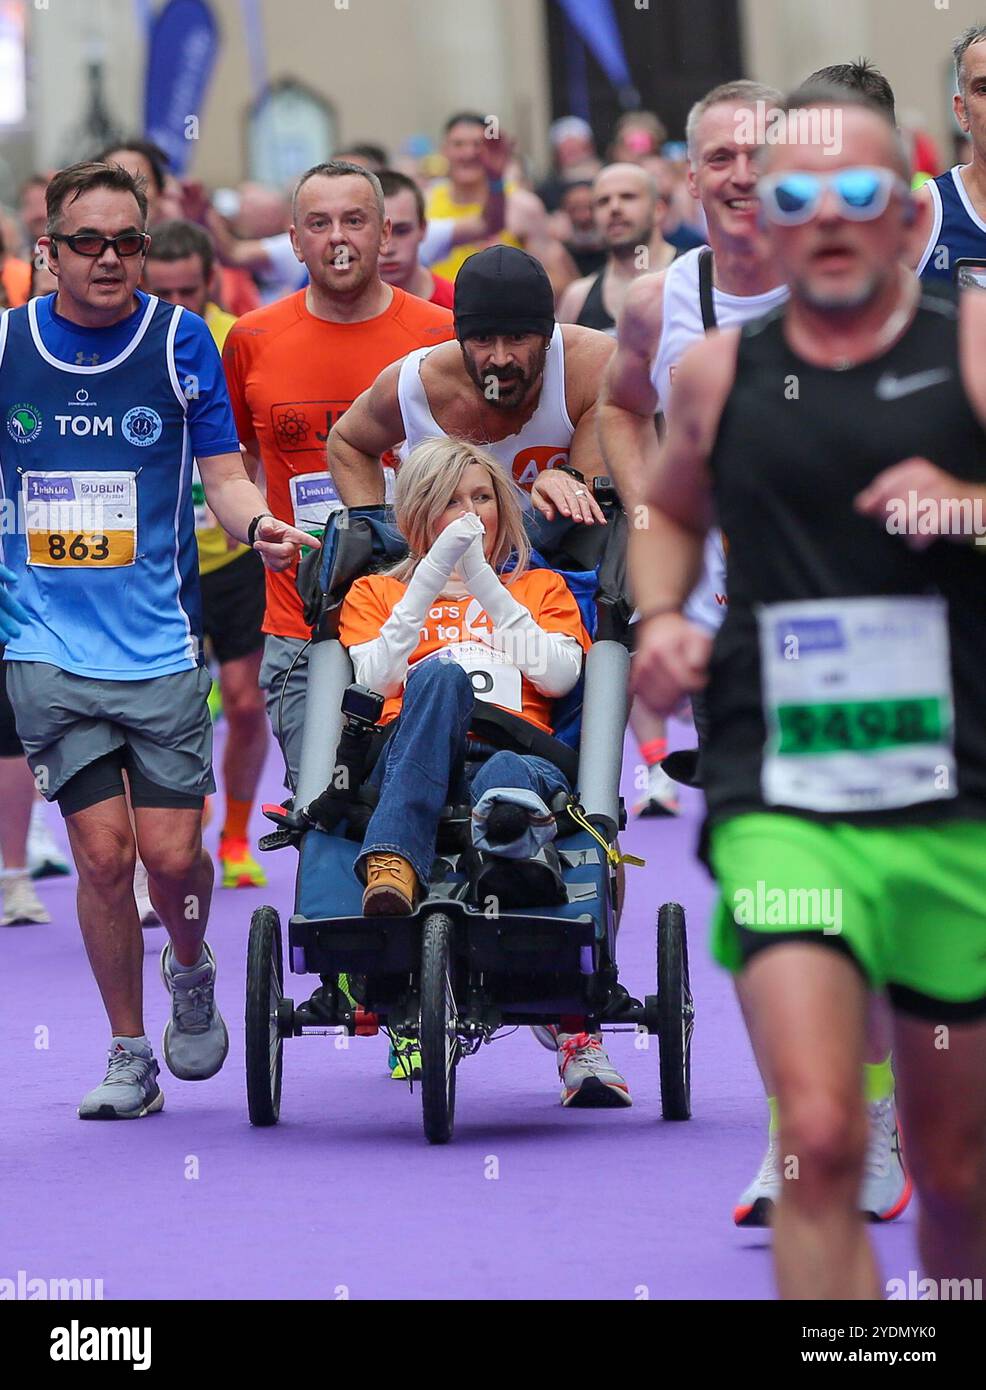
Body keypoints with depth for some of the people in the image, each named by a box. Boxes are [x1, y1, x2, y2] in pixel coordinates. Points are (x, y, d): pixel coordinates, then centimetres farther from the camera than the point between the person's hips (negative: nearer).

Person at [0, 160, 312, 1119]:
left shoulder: (180, 340, 0)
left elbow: (223, 475, 3)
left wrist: (258, 522, -17)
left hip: (160, 644, -1)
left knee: (171, 853, -4)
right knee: (101, 853, -4)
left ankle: (191, 973, 29)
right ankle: (128, 1053, 12)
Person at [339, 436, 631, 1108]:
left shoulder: (540, 589, 32)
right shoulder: (377, 592, 31)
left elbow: (559, 674, 9)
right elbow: (377, 676, 8)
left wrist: (486, 587, 4)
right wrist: (433, 575, 2)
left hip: (518, 749, 0)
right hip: (414, 768, 0)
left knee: (510, 781, -42)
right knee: (438, 676, -38)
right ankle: (393, 868, -60)